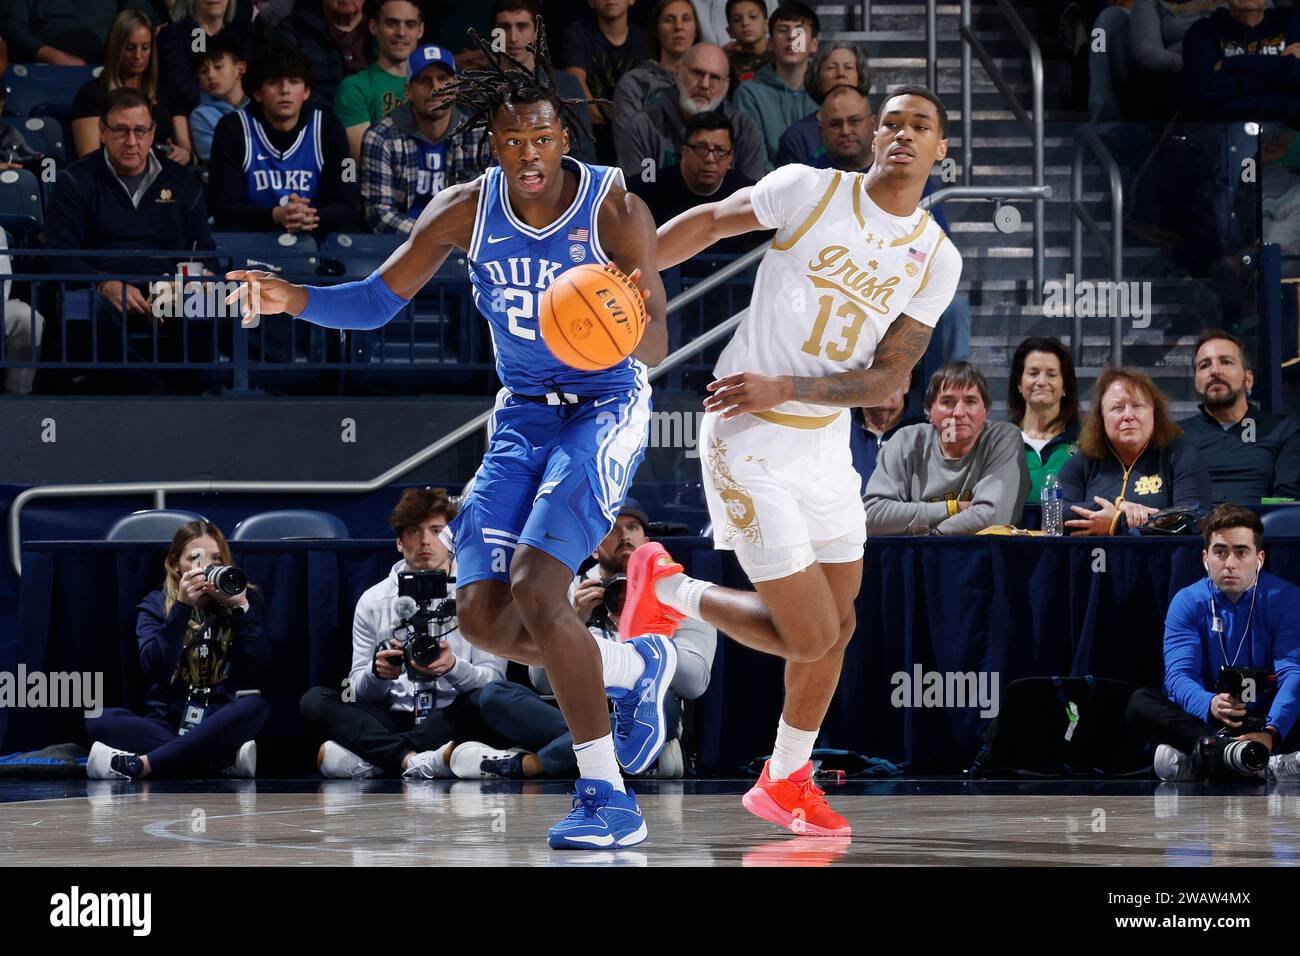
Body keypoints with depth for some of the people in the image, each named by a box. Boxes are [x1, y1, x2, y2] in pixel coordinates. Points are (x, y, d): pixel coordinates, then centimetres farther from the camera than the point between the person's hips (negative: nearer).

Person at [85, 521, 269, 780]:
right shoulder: (156, 605, 8)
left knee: (255, 707, -35)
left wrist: (240, 607, -12)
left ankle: (140, 765, -37)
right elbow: (155, 668, -10)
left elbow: (260, 669, -5)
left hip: (223, 723, 0)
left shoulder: (244, 599, 8)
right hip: (168, 723, 1)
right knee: (98, 720, -27)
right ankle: (225, 758, -34)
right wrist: (181, 608, -17)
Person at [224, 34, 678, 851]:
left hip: (607, 411, -5)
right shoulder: (467, 212, -8)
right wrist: (296, 299, -22)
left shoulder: (615, 210, -20)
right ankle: (638, 666, 23)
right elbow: (377, 301, -2)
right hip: (522, 415, 5)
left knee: (536, 588, -24)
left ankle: (608, 800, -15)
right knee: (482, 614, -5)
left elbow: (656, 350, -23)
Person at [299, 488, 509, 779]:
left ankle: (365, 759, -35)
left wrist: (453, 667, -23)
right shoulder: (373, 601, 12)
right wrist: (377, 673, -16)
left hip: (450, 720, -2)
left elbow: (493, 678, -2)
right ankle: (414, 760, -40)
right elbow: (359, 692, 8)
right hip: (392, 718, 2)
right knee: (314, 700, -21)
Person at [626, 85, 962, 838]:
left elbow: (887, 380, -5)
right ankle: (670, 588, 14)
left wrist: (781, 389, -18)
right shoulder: (812, 191, -10)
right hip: (750, 446, -6)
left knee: (838, 625, 16)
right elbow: (710, 222, 0)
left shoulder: (937, 260, 1)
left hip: (826, 445, 6)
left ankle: (785, 783, 36)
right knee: (810, 637, -10)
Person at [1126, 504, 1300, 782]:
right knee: (1140, 703, -25)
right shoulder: (1188, 603, -1)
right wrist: (1210, 705, -38)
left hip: (1267, 719, -2)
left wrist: (1270, 733, -37)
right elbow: (1178, 676, -12)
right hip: (1205, 722, 2)